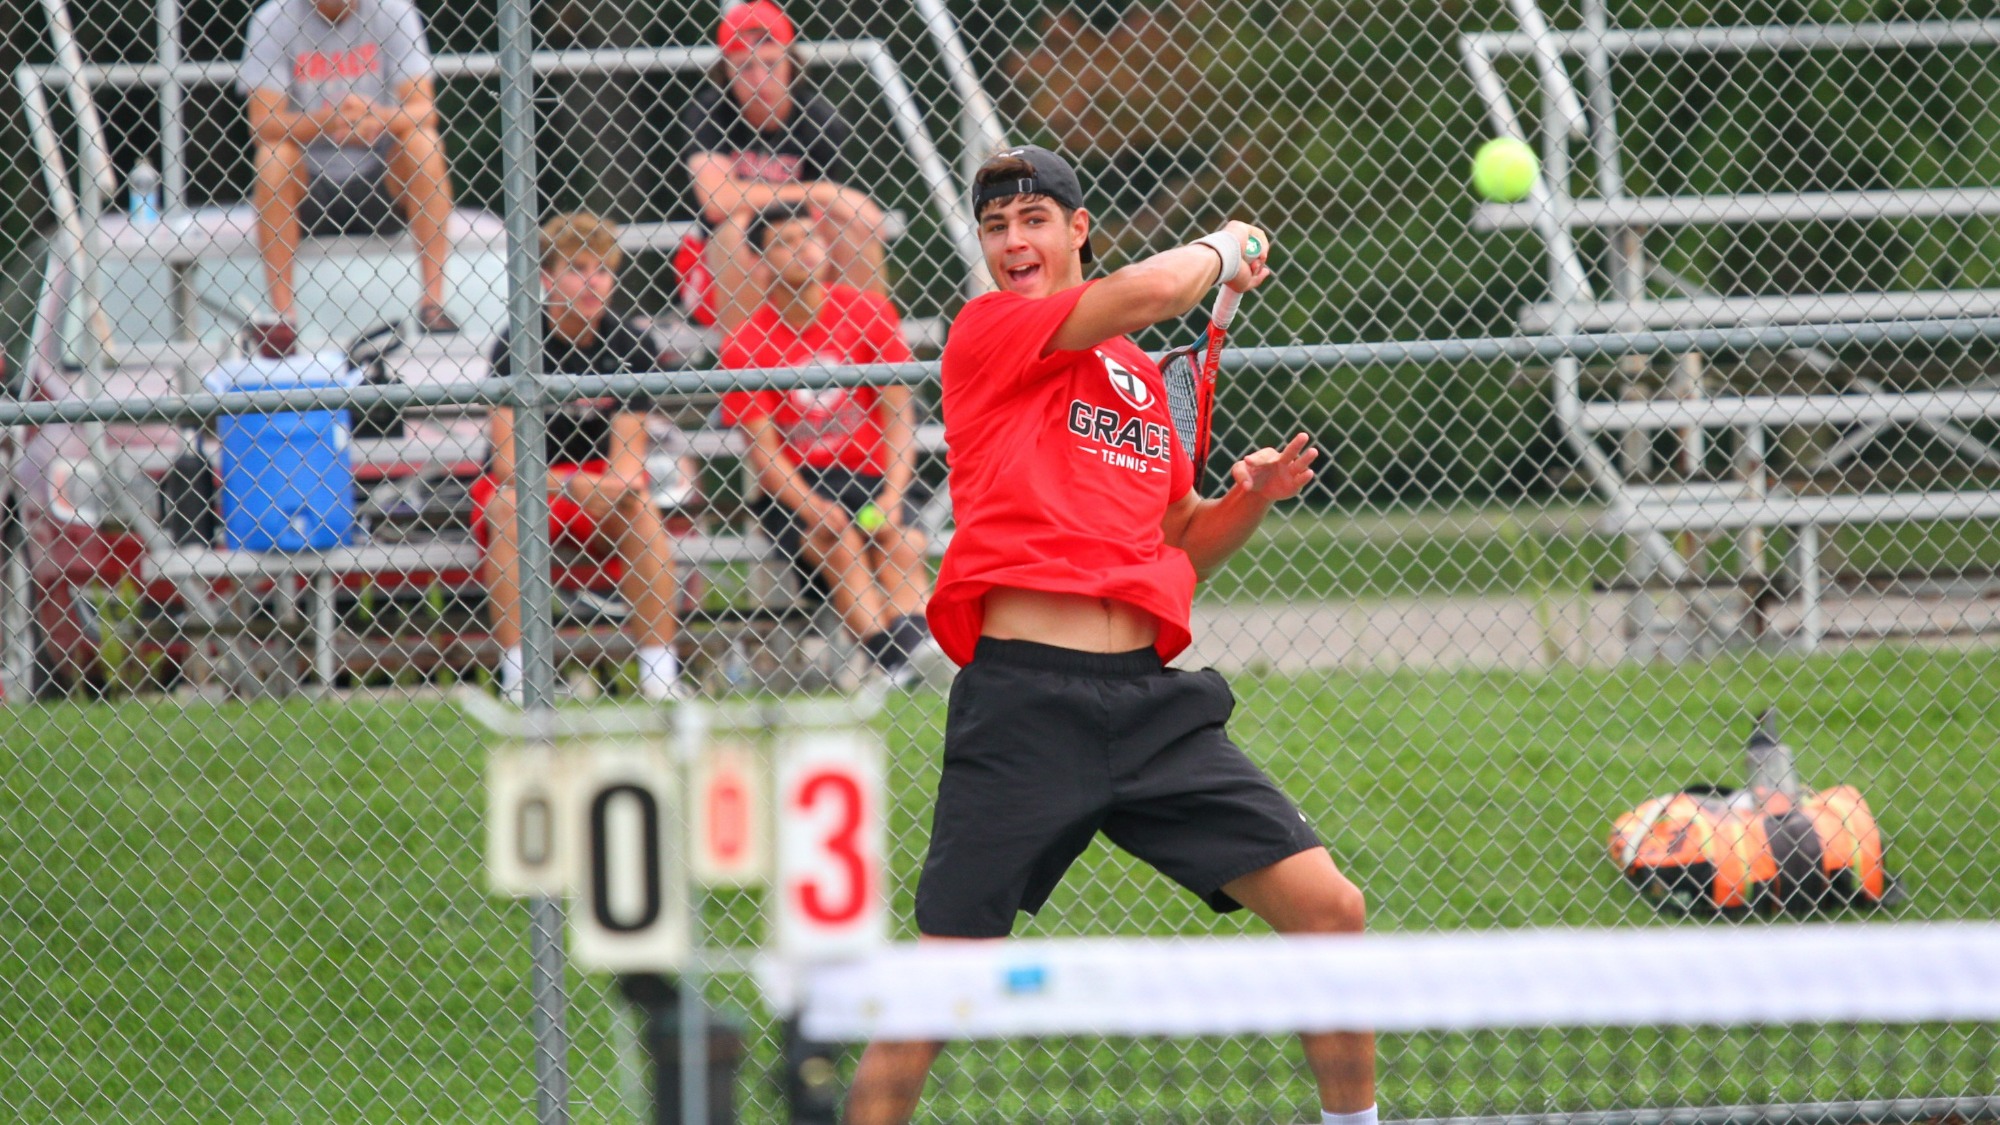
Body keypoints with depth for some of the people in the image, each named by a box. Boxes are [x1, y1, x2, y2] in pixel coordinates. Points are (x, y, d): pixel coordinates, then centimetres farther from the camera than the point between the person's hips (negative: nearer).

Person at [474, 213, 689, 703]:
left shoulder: (632, 345, -5)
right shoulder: (517, 345, -13)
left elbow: (626, 449, -9)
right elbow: (507, 461, -19)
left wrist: (621, 484, -33)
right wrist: (571, 486, -34)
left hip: (599, 485, 2)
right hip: (530, 482, -2)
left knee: (640, 510, -29)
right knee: (505, 506, -34)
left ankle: (661, 673, -29)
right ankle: (517, 676, -36)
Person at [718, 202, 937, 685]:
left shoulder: (869, 314, 2)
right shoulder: (744, 346, -3)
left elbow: (898, 415, 1)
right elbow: (762, 450, -6)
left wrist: (891, 496, -13)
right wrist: (812, 507, -23)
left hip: (868, 477, 2)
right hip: (792, 487, -2)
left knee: (903, 544, -27)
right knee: (841, 544, -30)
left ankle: (914, 643, -45)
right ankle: (892, 661, -43)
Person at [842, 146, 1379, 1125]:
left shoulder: (1140, 377, 20)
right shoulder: (985, 332, 2)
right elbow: (1155, 288, -12)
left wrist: (1247, 500, 10)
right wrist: (1225, 247, 8)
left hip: (1150, 703, 5)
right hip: (1026, 702, -5)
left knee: (1327, 909, -2)